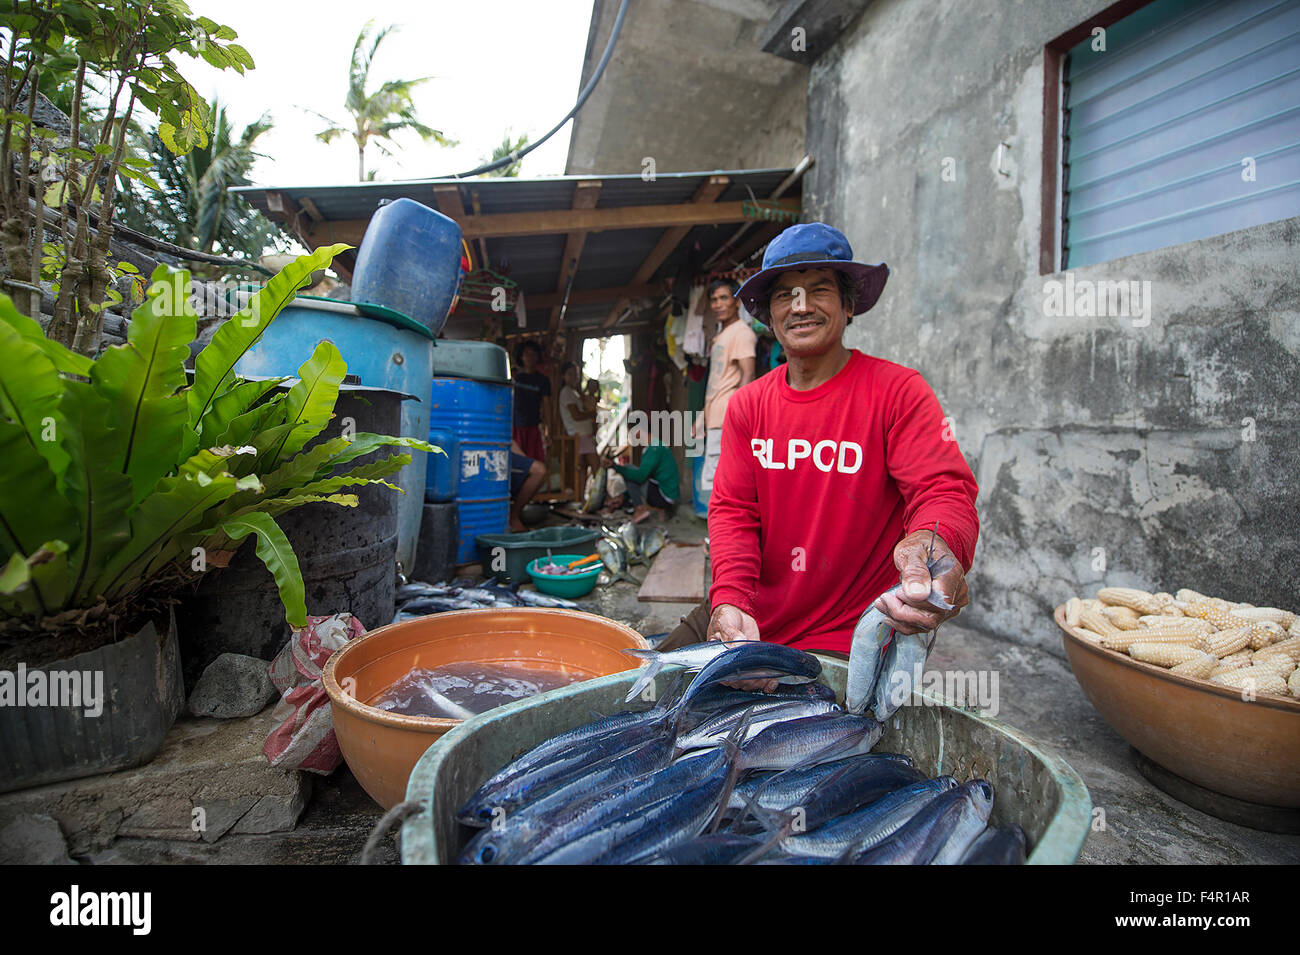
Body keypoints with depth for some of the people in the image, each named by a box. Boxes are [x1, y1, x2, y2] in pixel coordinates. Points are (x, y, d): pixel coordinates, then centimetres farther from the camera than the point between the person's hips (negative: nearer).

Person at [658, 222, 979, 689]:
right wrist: (730, 600, -19)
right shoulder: (747, 405, 3)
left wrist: (934, 541, -42)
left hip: (844, 638, -4)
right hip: (748, 618, 4)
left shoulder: (899, 392, -9)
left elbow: (946, 491, -17)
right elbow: (732, 510, -2)